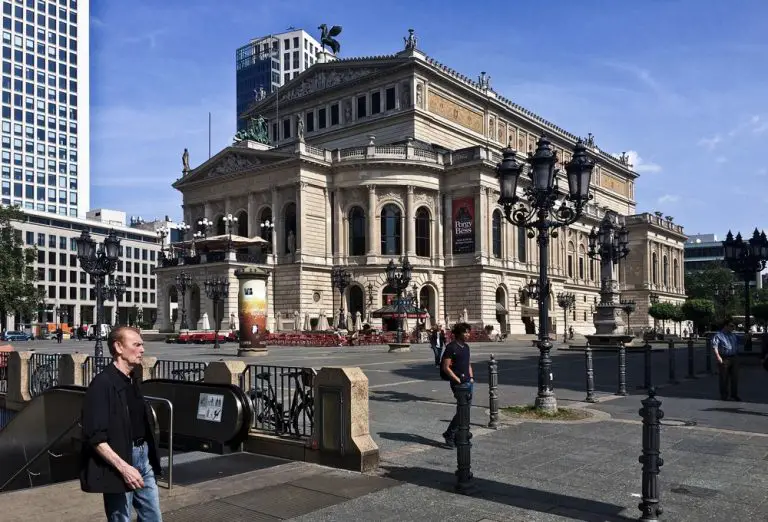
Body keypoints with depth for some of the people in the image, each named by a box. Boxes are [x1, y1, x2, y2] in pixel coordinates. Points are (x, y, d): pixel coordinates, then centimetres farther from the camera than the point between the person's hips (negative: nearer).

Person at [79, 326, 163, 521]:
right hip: (118, 461, -8)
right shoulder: (103, 384, -16)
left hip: (142, 458, 8)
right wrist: (123, 467, -24)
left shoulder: (132, 381, 10)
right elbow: (95, 437, -20)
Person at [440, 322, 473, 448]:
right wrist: (457, 380, -15)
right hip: (458, 383, -8)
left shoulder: (466, 347, 15)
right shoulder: (451, 347, -10)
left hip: (467, 382, 8)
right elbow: (446, 367, -12)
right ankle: (449, 434, 0)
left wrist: (471, 377, 12)